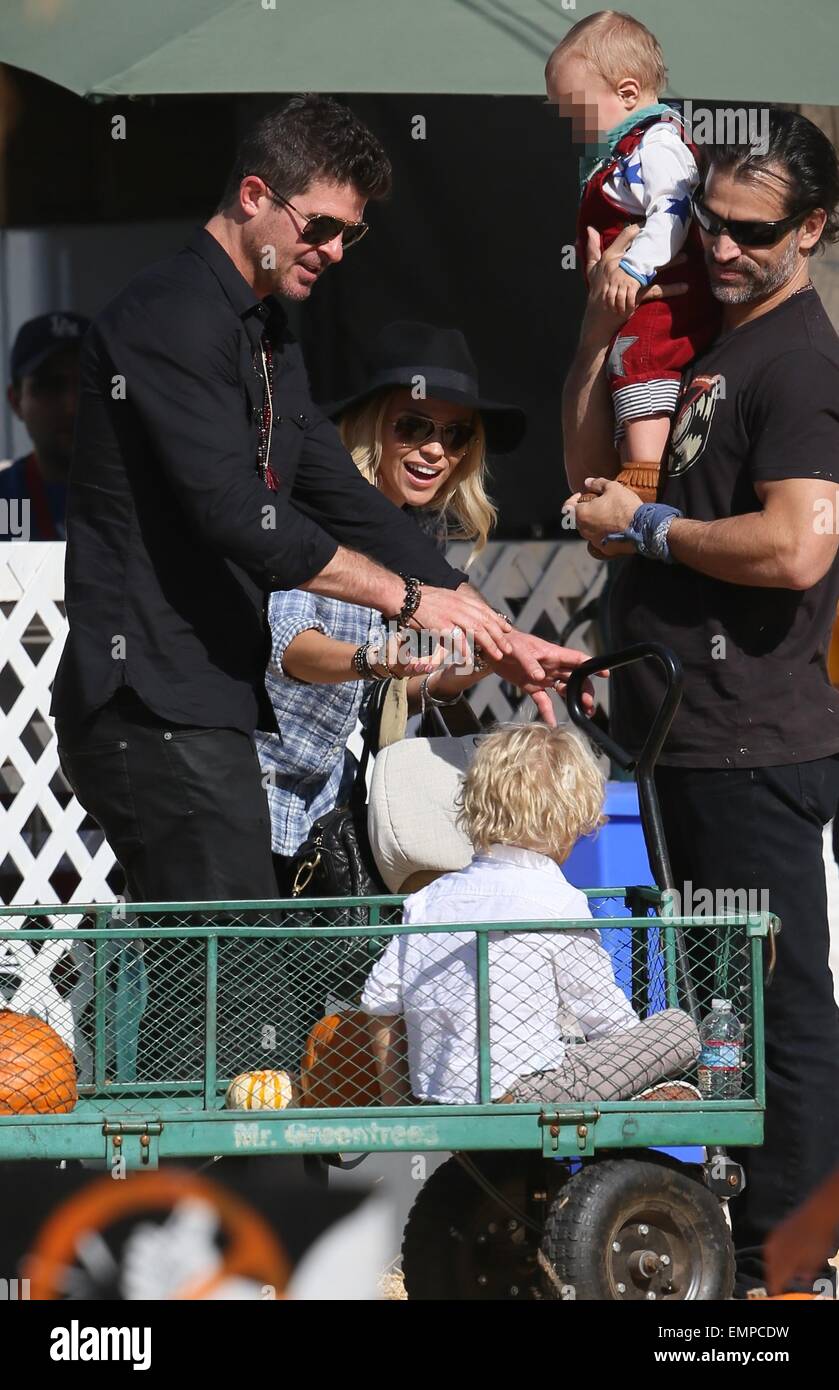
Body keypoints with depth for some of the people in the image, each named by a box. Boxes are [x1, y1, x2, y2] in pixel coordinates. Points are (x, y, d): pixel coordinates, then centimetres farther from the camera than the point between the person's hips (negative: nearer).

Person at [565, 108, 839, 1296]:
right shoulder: (711, 344, 17)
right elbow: (590, 472, 24)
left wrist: (645, 527, -12)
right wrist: (602, 332, 9)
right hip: (698, 739, 10)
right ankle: (741, 1241, 24)